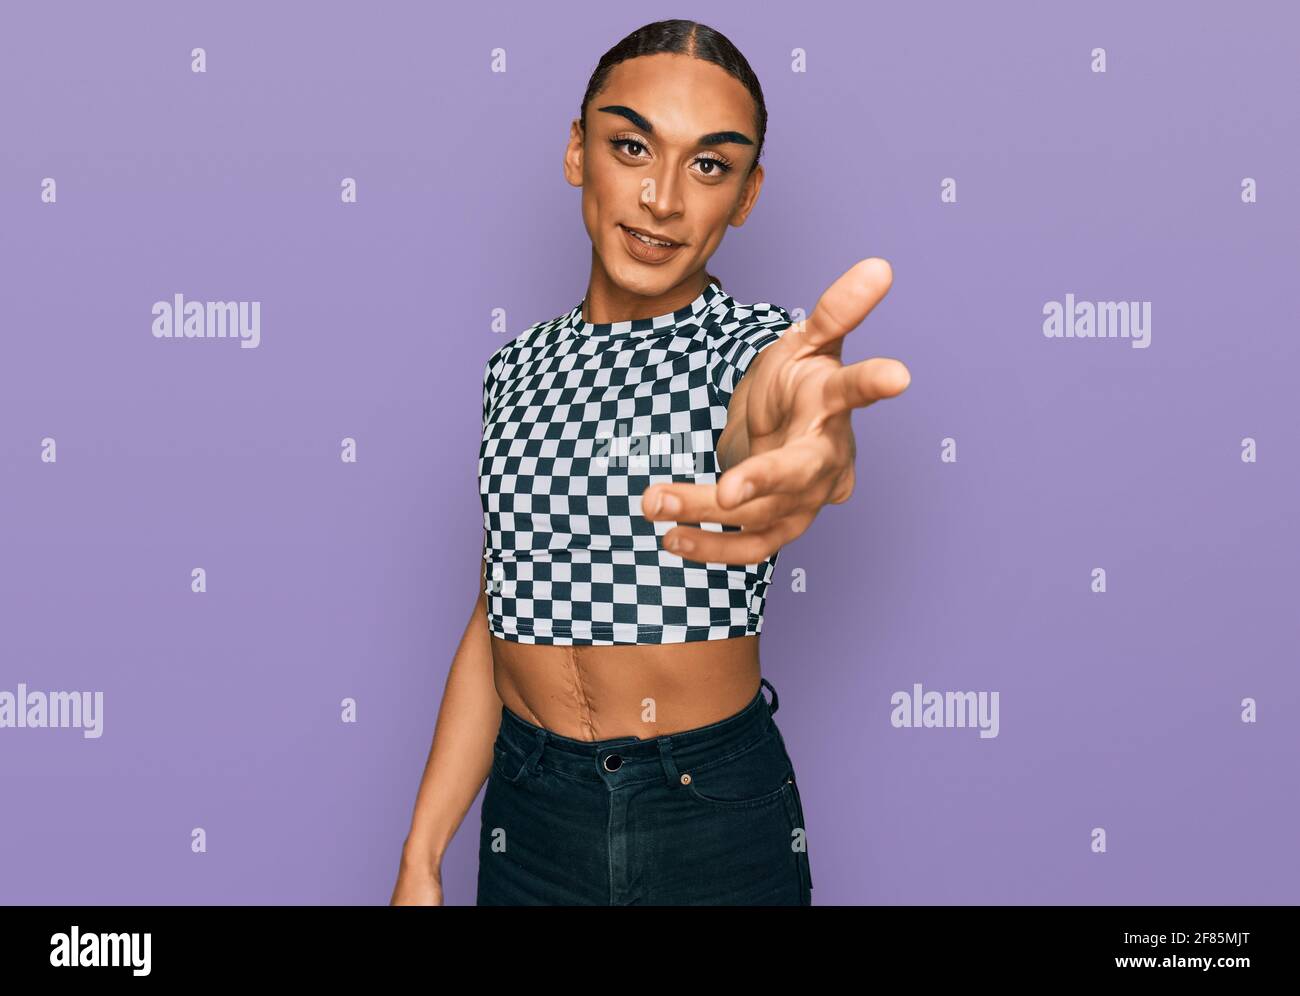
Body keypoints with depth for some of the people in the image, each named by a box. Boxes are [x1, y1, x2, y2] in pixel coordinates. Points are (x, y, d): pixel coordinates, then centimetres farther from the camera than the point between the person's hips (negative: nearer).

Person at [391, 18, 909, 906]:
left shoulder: (756, 342, -10)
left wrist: (793, 441, -60)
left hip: (718, 822, -3)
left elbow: (757, 409, -36)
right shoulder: (518, 367, 2)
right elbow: (497, 616, 5)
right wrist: (421, 854, 3)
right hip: (528, 813, 3)